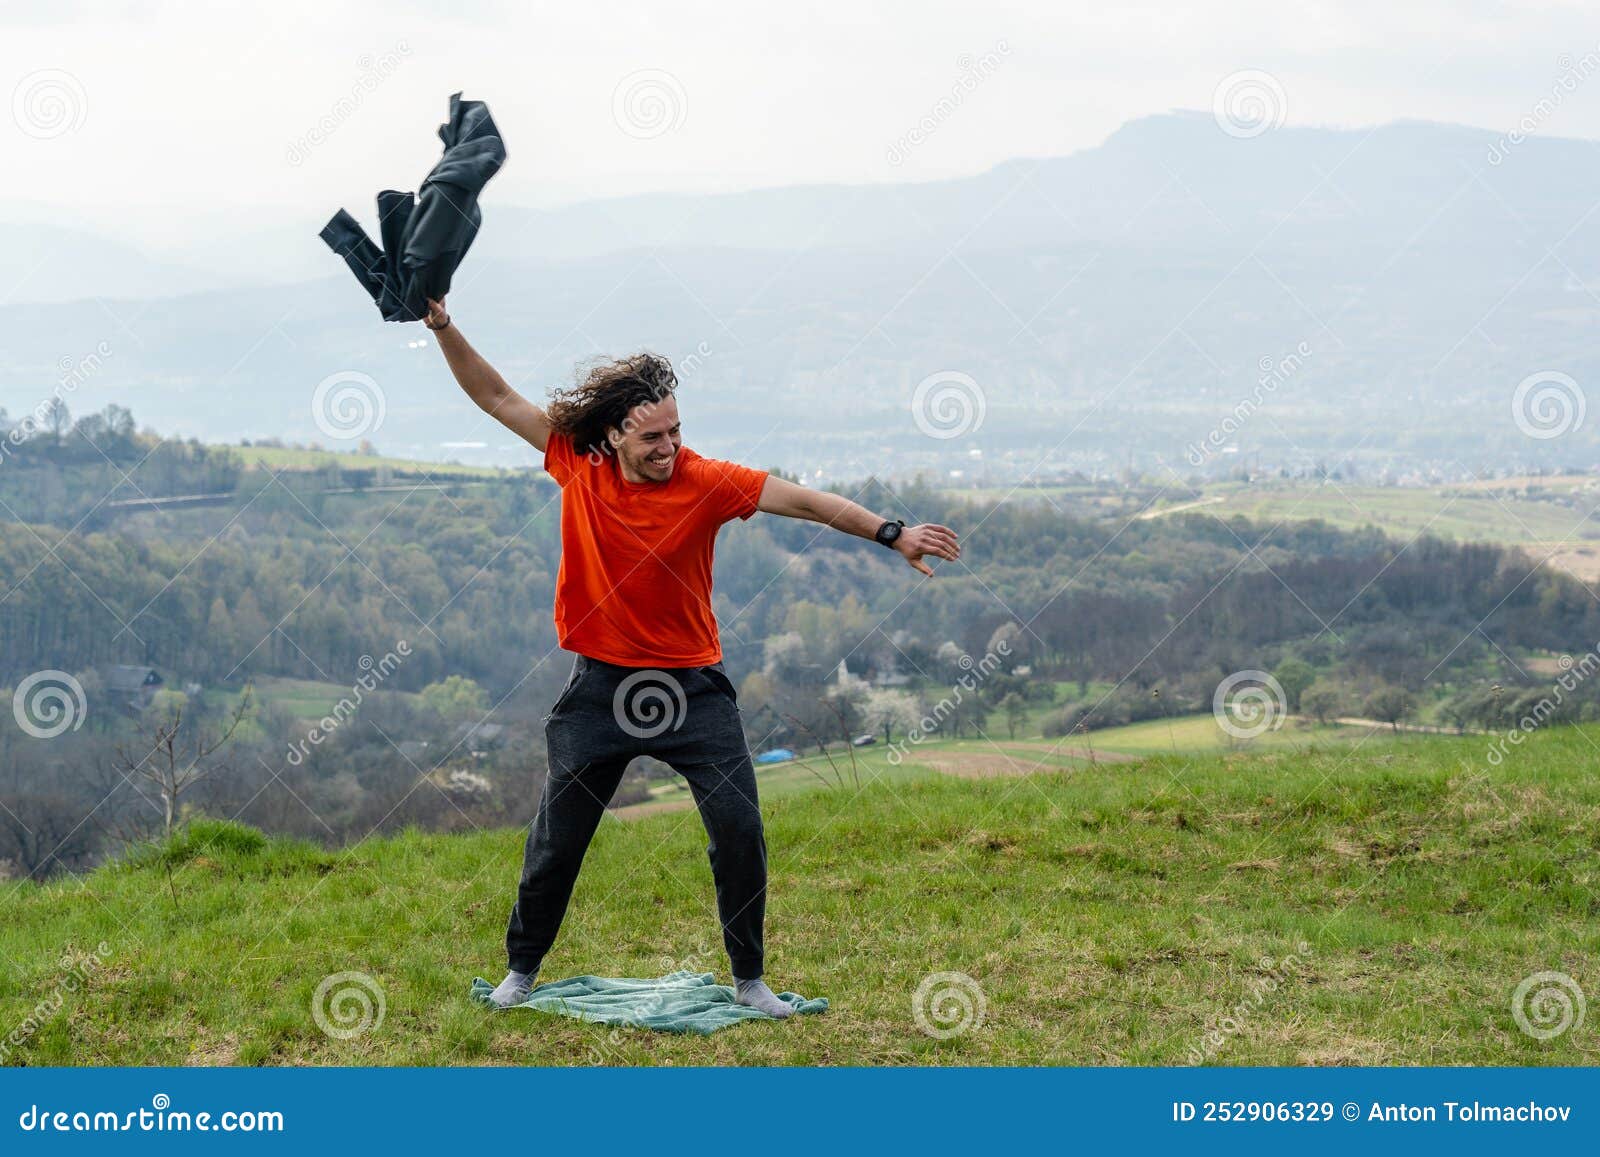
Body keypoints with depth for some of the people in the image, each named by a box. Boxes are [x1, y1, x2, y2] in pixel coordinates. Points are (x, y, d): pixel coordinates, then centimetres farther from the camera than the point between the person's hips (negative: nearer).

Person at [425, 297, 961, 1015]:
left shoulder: (705, 483, -12)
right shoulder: (579, 467, -7)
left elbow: (805, 501, -14)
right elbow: (497, 398, -1)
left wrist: (893, 535, -20)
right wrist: (443, 327, -9)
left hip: (691, 686, -1)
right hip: (601, 686, 1)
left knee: (740, 830, -5)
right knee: (556, 837, 9)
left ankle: (749, 979, 12)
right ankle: (521, 969, 28)